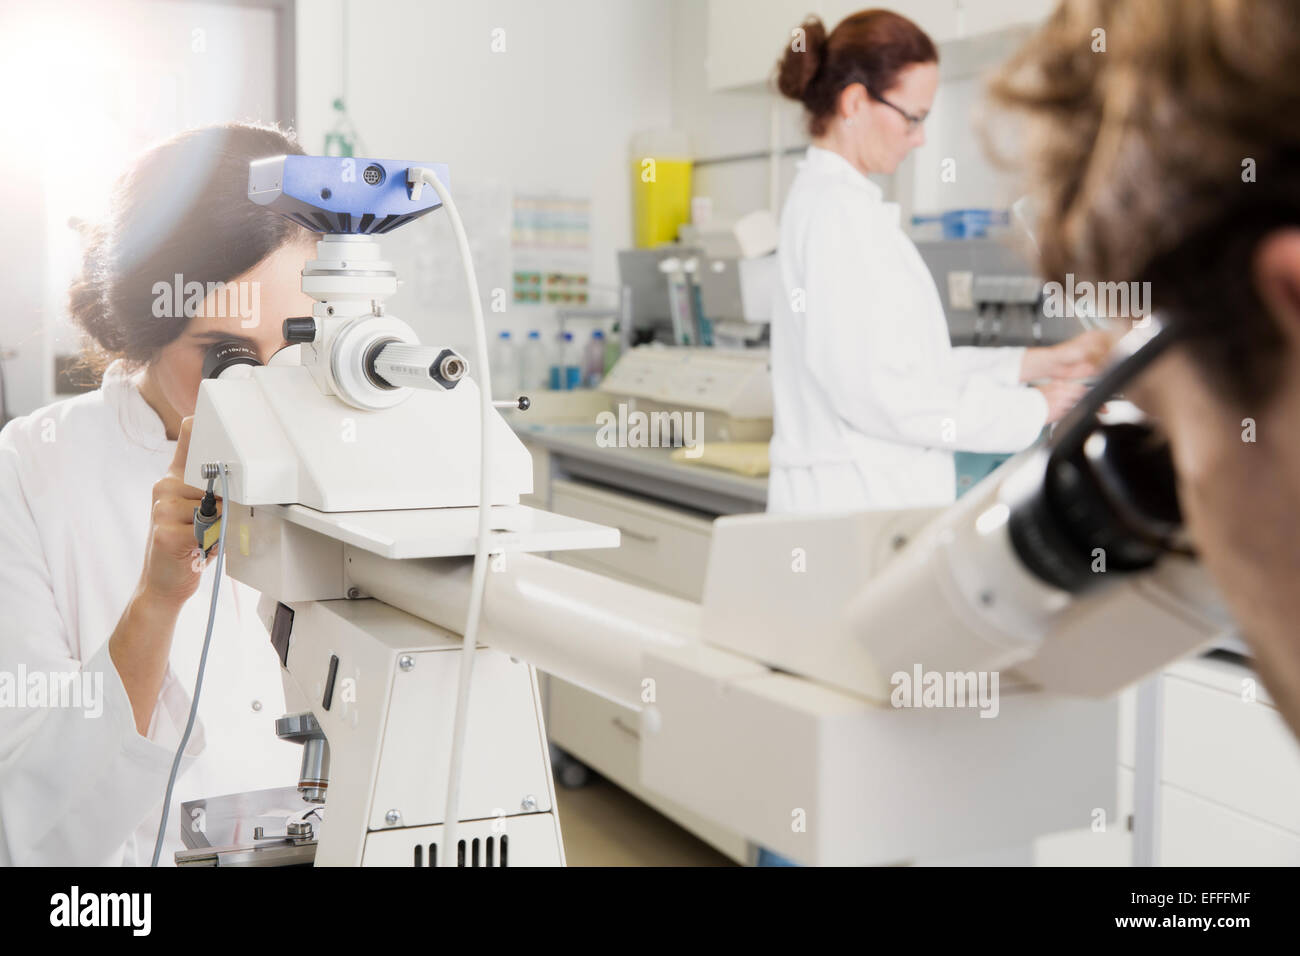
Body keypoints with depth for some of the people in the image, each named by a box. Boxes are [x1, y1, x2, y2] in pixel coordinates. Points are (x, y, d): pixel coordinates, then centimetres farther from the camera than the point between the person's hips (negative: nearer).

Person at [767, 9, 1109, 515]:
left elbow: (911, 362, 17)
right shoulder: (836, 210, -15)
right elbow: (873, 390, -21)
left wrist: (1040, 362, 11)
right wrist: (1032, 409, -13)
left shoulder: (837, 199, 15)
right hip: (850, 504, -9)